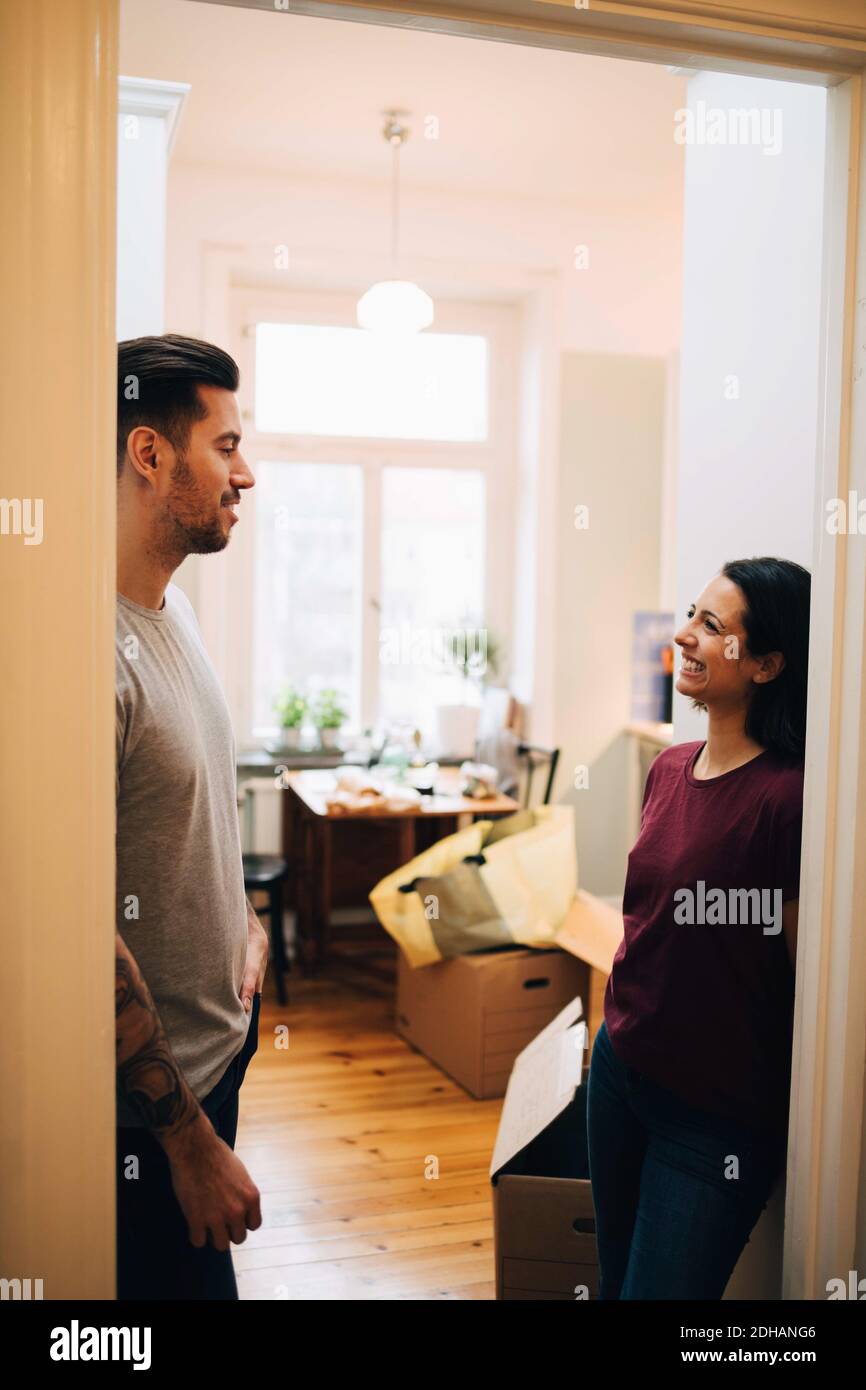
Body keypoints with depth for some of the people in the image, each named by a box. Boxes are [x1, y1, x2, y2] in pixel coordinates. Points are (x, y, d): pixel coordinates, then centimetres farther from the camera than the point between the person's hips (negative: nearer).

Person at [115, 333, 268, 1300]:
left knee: (201, 1271, 25)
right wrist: (192, 1139, -20)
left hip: (216, 1047, 9)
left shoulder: (170, 608, 4)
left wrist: (244, 918, 8)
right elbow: (78, 923, -26)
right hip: (140, 1110, -8)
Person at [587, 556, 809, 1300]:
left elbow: (811, 972, -16)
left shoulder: (786, 796, -22)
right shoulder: (669, 768, 1)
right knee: (615, 1277, 21)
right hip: (621, 1069, 7)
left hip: (717, 1116, -7)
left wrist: (802, 1124, -8)